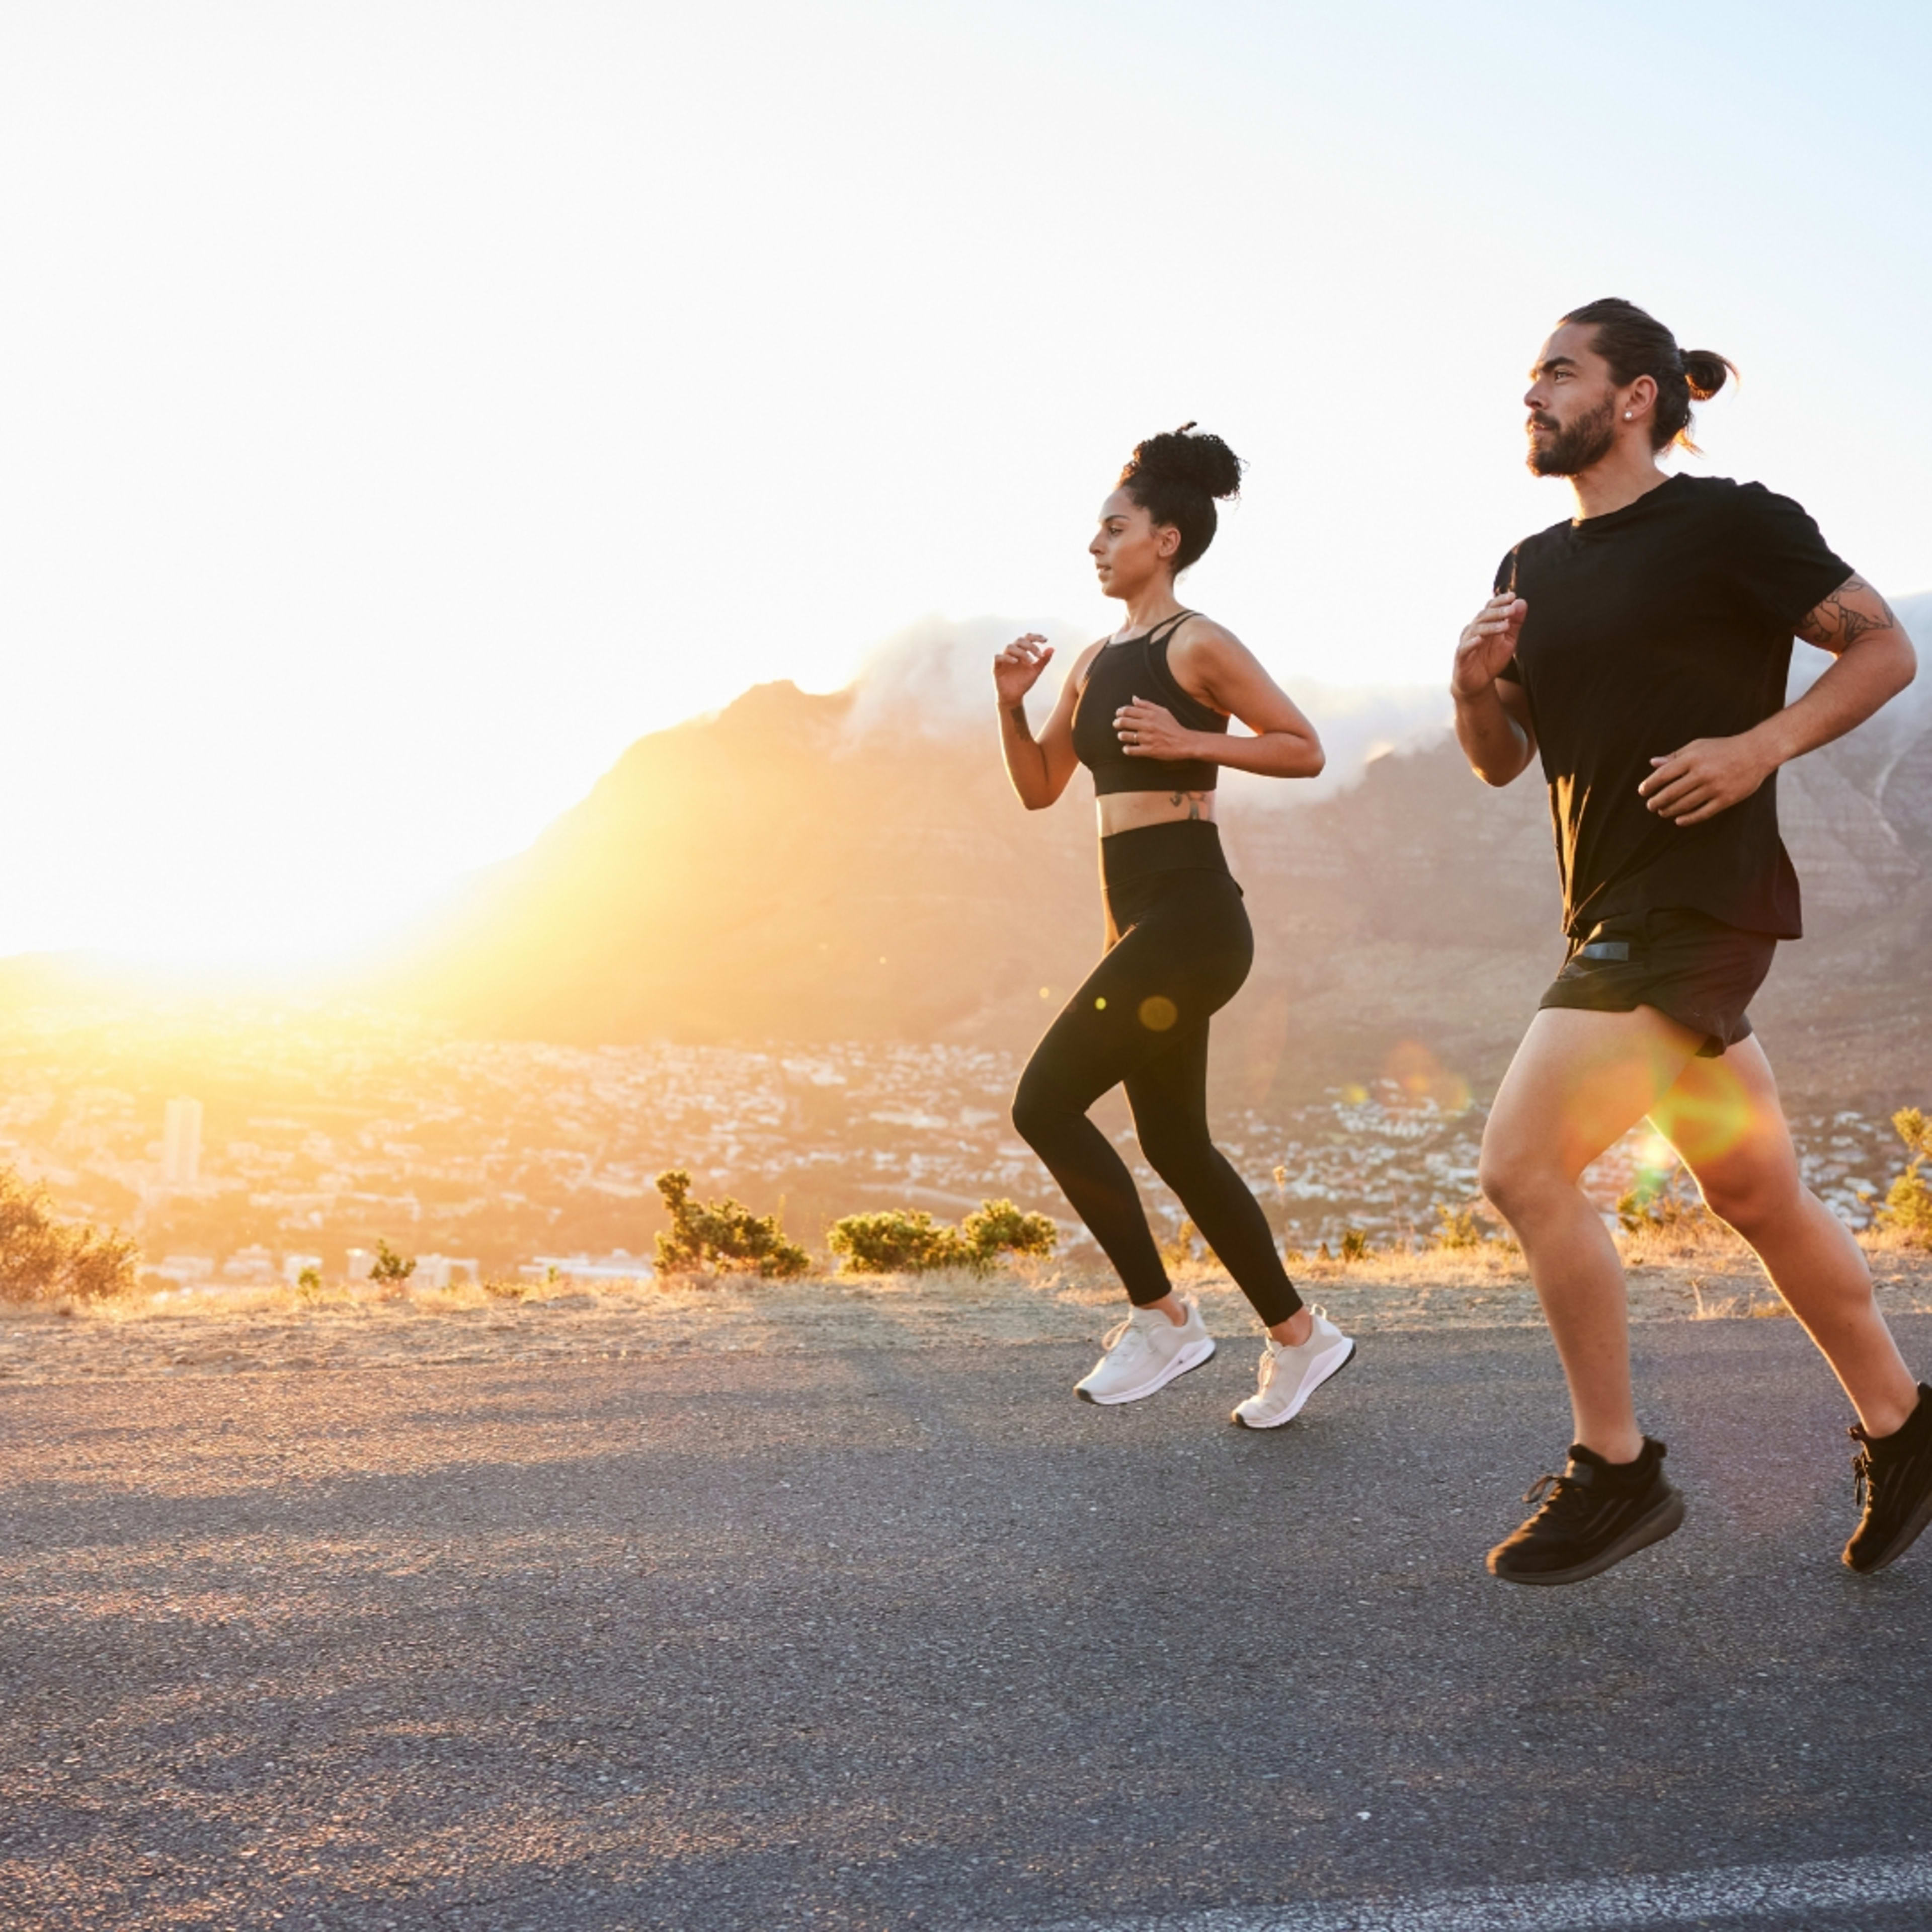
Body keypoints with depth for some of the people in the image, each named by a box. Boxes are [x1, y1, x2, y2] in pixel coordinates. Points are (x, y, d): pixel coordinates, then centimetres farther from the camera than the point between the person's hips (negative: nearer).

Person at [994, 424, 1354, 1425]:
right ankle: (1297, 1334, 23)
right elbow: (1039, 787, 20)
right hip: (1140, 921, 9)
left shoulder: (1199, 645, -7)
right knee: (1174, 1144, 12)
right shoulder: (1096, 659, 16)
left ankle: (1160, 1315, 1)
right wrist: (1012, 704, 5)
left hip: (1189, 917, -9)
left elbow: (1303, 748, -10)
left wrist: (1189, 740, -20)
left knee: (1046, 1102, -12)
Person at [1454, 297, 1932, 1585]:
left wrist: (1760, 745, -15)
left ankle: (1615, 1473, -1)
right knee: (1759, 1198, 14)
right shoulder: (1536, 567, 15)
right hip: (1615, 914, 8)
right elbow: (1500, 760, 18)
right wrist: (1477, 685, -3)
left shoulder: (1730, 523, -6)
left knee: (1525, 1164, -15)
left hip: (1698, 903, -8)